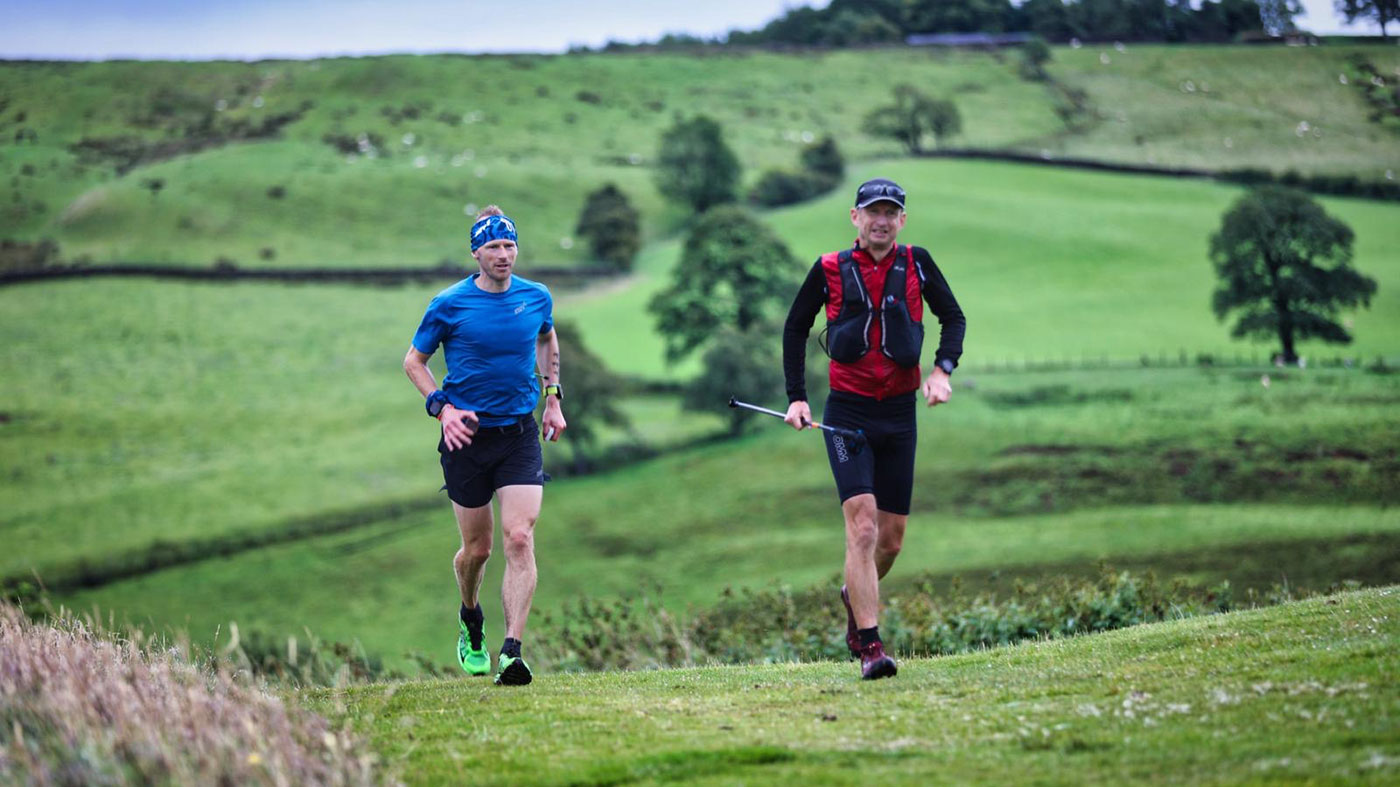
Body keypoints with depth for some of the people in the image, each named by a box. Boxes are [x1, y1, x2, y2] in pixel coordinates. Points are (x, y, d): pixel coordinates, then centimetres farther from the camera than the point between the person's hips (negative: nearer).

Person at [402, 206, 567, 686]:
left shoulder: (537, 298, 2)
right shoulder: (450, 304, -7)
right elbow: (414, 361, 5)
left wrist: (553, 397, 17)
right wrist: (443, 408, -9)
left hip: (520, 435, 1)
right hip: (468, 435, -1)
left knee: (519, 539, -15)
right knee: (477, 547, 7)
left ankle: (511, 652, -18)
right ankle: (470, 622, 39)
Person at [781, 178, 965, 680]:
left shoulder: (915, 264, 2)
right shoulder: (830, 270, -1)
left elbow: (953, 317, 11)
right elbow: (795, 327, 11)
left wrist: (942, 369, -6)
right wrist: (796, 397, 3)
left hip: (899, 413, 3)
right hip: (847, 413, -3)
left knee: (891, 539, 9)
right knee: (862, 527, -17)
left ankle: (856, 595, 41)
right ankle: (870, 647, -17)